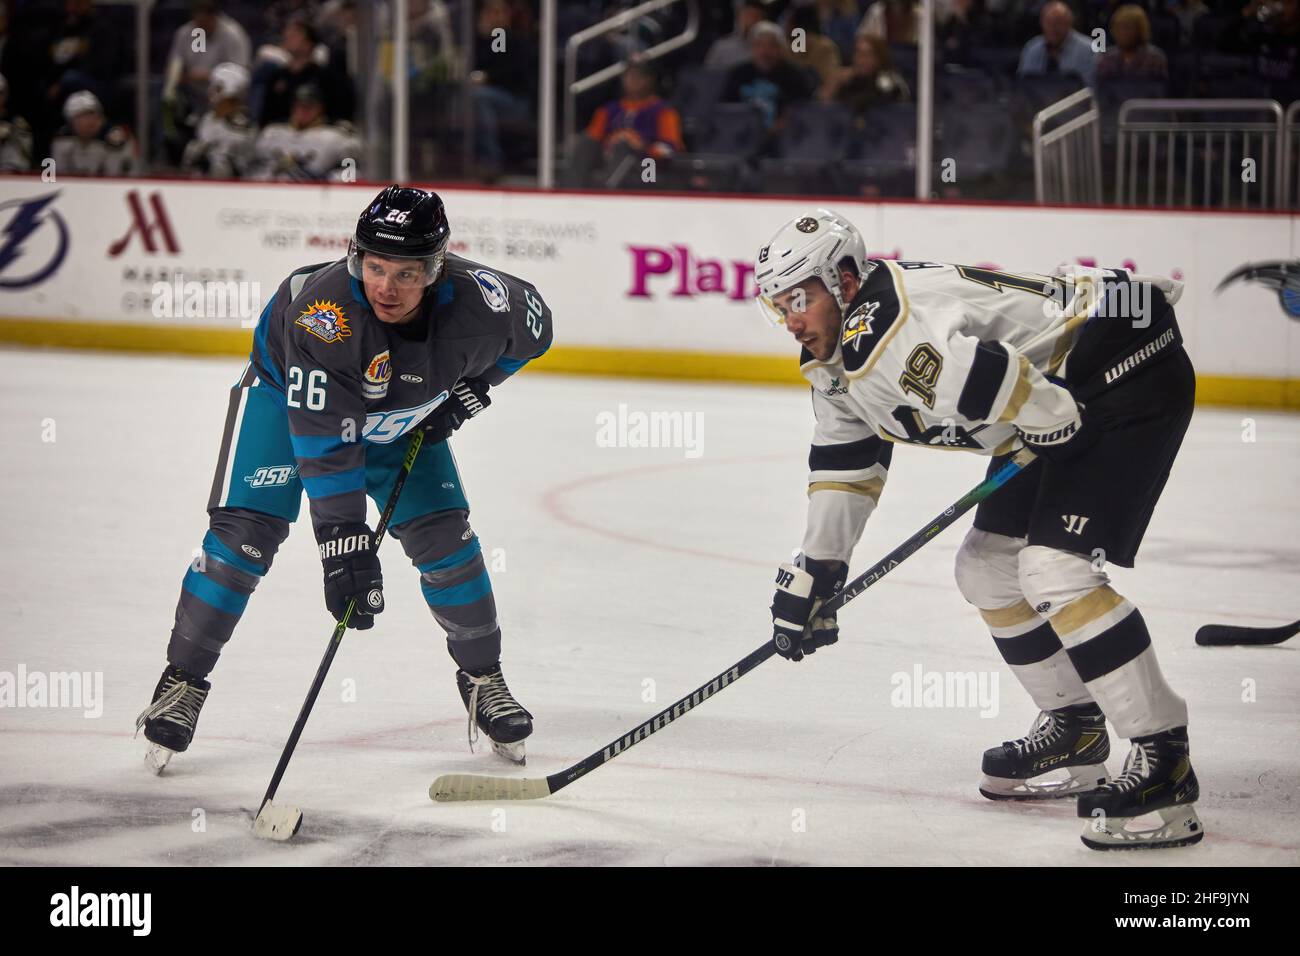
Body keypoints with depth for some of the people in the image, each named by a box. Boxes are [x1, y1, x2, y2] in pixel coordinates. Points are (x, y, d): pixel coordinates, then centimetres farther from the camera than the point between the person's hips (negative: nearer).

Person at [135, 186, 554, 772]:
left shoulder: (477, 300, -32)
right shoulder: (323, 312, -42)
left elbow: (533, 327, -5)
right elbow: (325, 443, -41)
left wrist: (473, 386, -12)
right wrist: (343, 545, -44)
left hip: (405, 416, 3)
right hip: (287, 391, -3)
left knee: (444, 536, -5)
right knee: (245, 532, -14)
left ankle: (482, 679, 14)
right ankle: (184, 679, -1)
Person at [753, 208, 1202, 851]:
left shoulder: (890, 333, -27)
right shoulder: (835, 359, 8)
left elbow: (990, 381, -40)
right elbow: (845, 469, 19)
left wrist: (1054, 422, -22)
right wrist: (813, 573, 18)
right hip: (1062, 405, 11)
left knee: (1053, 567, -21)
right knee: (986, 567, 14)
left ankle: (1163, 756, -19)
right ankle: (1074, 732, 26)